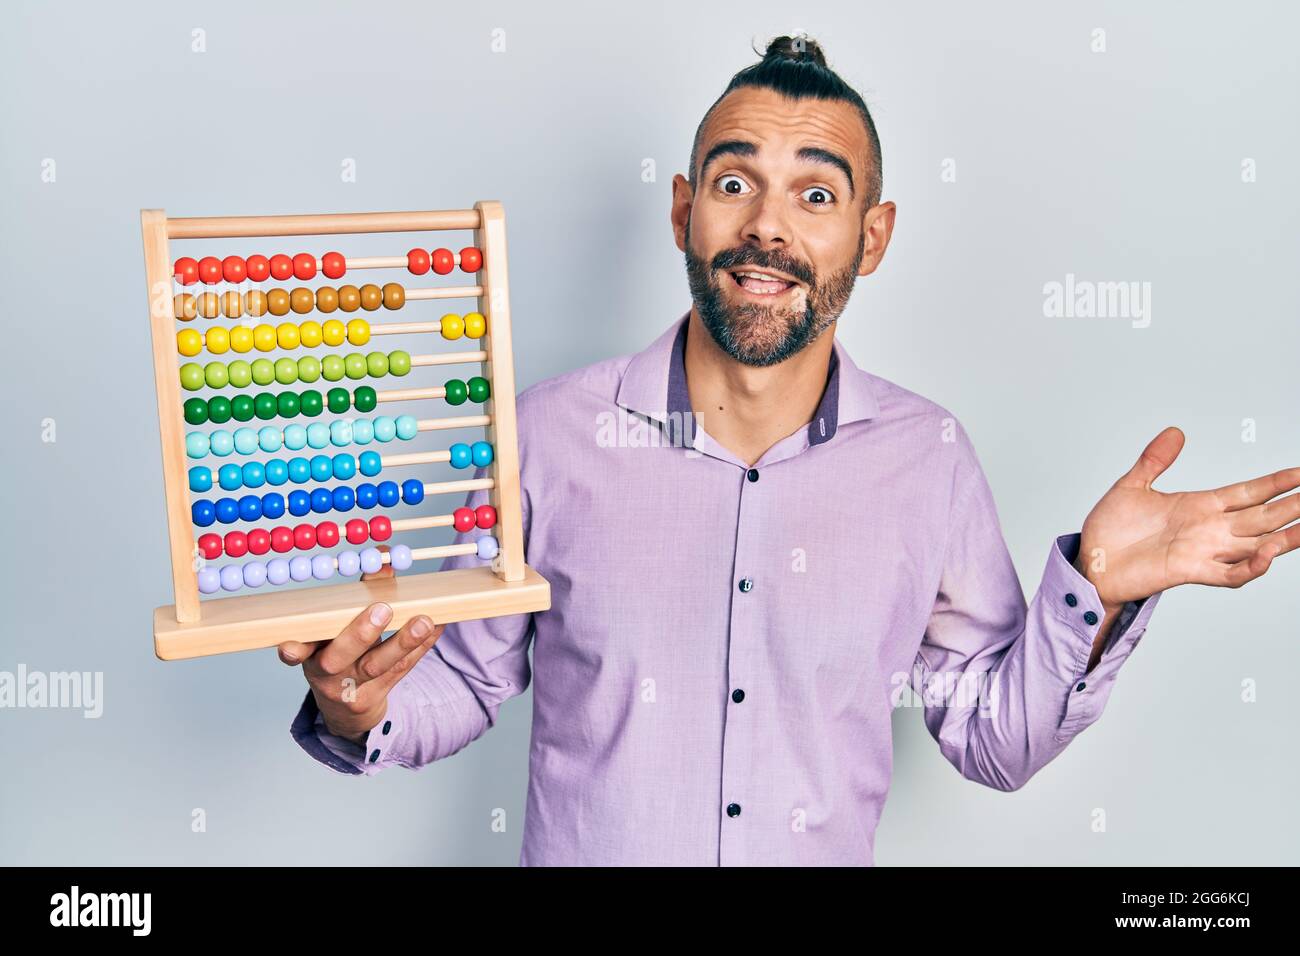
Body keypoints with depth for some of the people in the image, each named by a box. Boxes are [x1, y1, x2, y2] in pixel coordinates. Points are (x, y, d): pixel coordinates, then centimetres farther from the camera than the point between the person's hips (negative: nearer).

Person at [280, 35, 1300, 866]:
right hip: (580, 848, 0)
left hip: (829, 848, 1)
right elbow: (467, 678, -4)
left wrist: (1097, 587, -17)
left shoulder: (930, 459, -10)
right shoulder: (552, 431, -13)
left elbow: (995, 739, -3)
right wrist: (360, 713, -24)